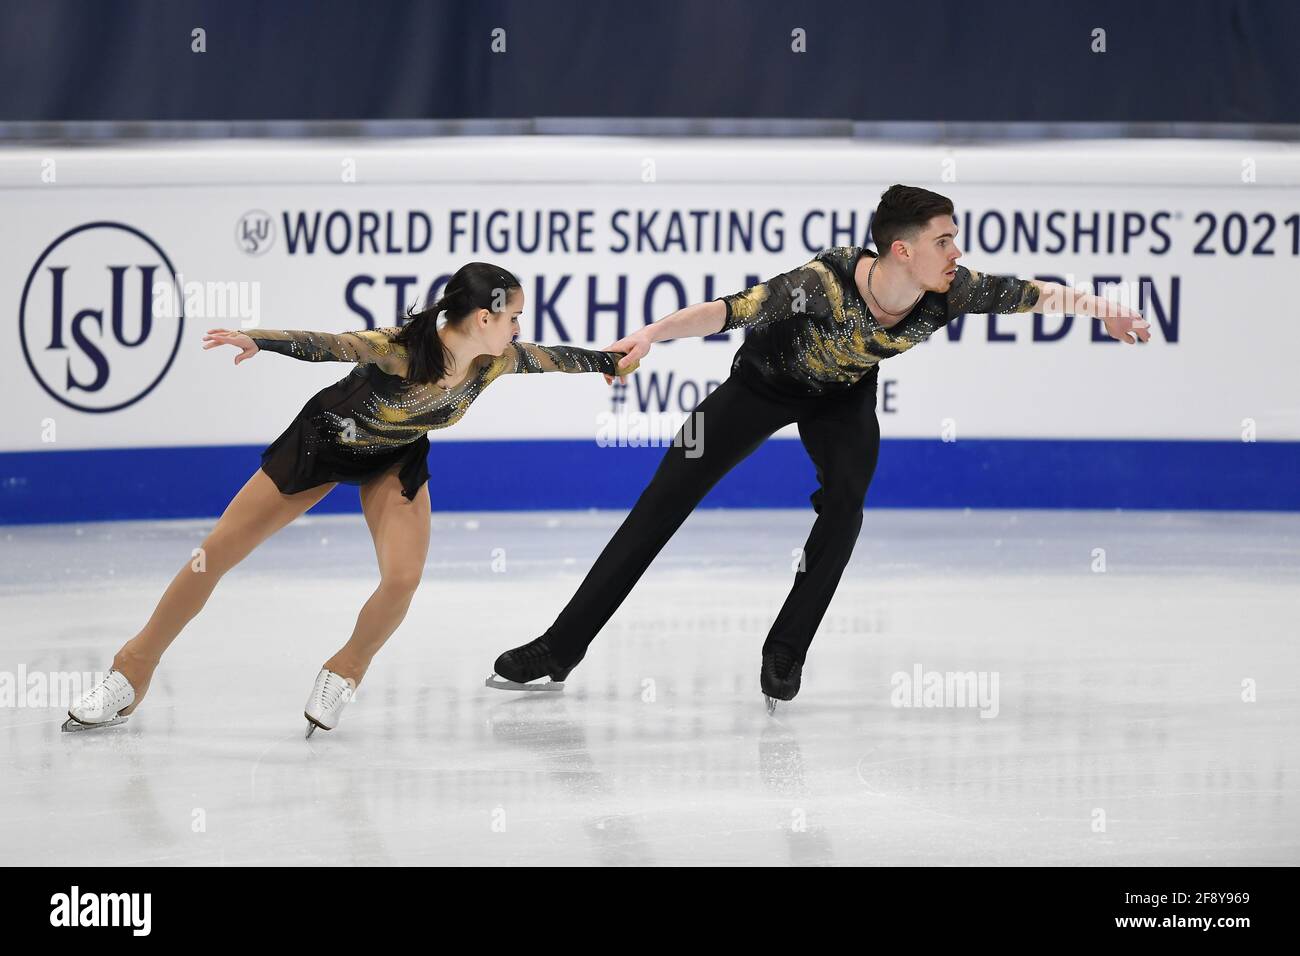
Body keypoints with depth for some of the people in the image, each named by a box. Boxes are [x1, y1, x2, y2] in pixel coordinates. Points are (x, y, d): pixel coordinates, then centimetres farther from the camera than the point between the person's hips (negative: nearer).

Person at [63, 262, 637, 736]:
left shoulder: (498, 362, -22)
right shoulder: (405, 349, -38)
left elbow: (555, 357, -3)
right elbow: (332, 345, -51)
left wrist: (610, 361, 13)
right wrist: (261, 342, -68)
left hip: (395, 459, 3)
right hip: (325, 440, -3)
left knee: (403, 578, -22)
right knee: (217, 554, 1)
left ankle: (343, 677, 6)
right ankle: (132, 674, 15)